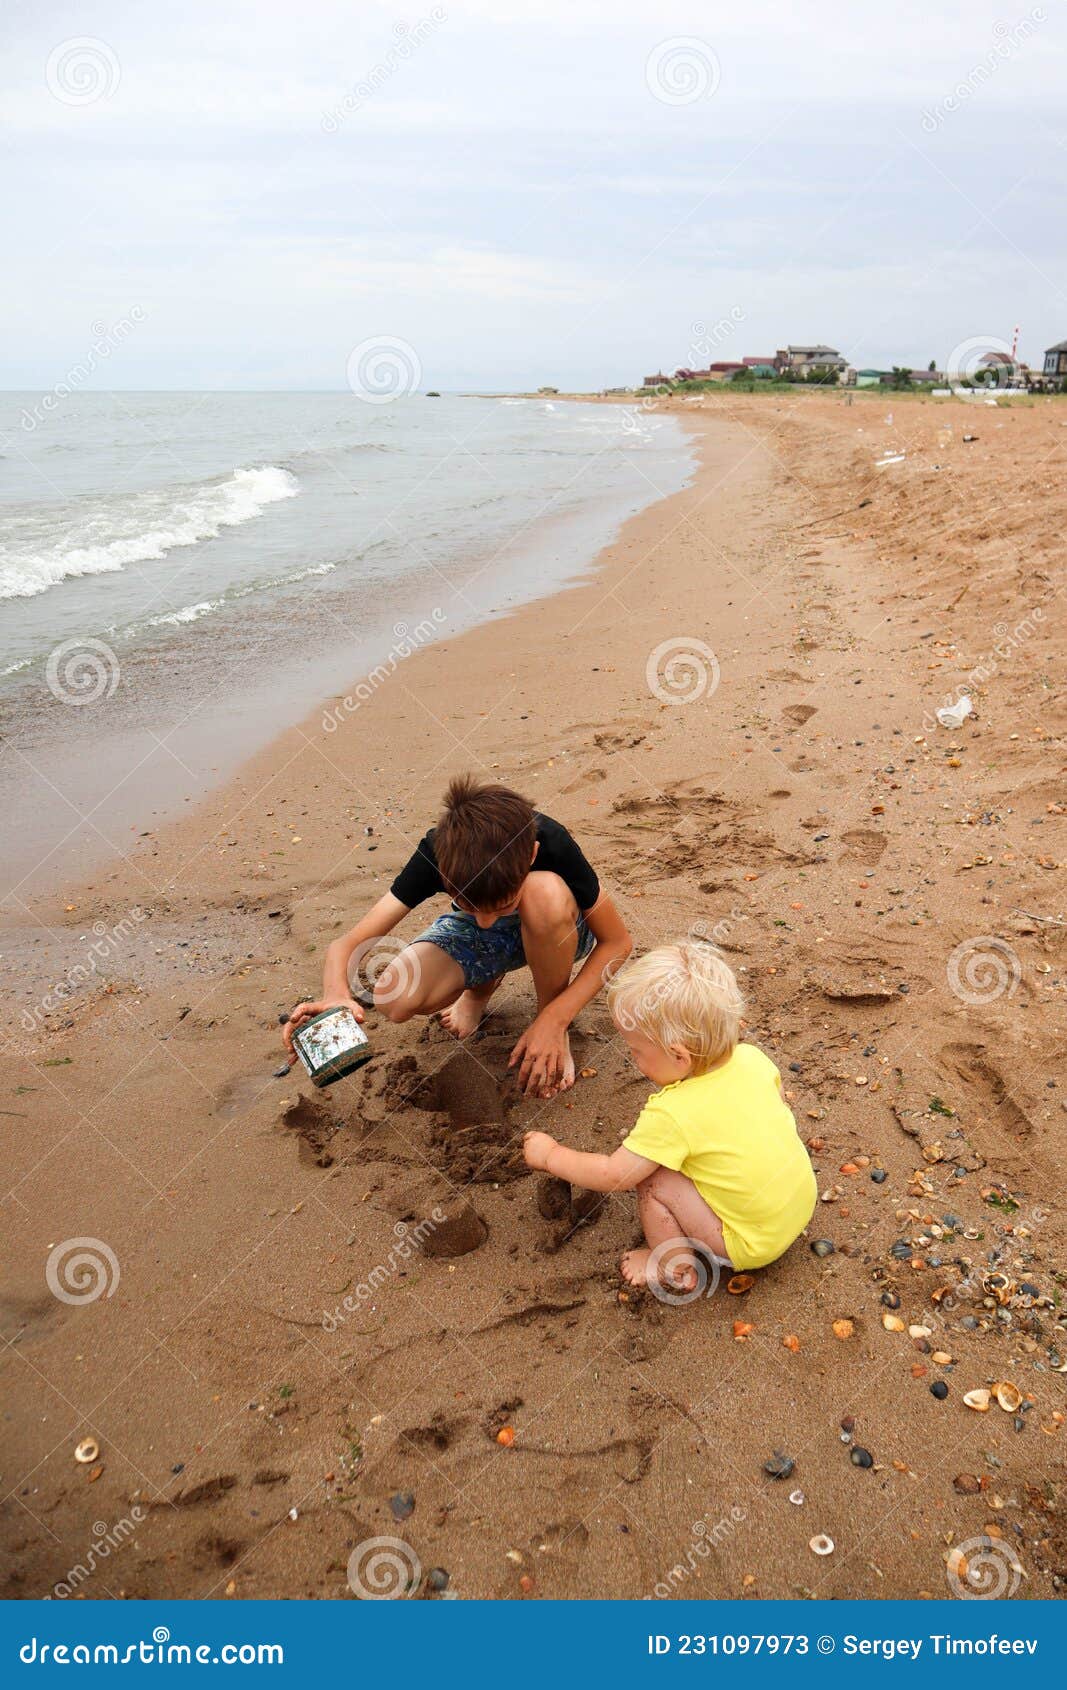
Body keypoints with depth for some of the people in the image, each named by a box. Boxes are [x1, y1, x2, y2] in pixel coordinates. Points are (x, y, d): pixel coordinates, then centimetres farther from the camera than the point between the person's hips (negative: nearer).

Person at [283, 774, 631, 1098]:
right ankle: (482, 987, 7)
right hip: (471, 938, 2)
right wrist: (336, 994, -54)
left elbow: (616, 941, -22)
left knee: (545, 893, -39)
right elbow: (347, 944, -30)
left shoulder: (551, 845, -36)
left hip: (552, 934, -2)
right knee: (395, 998, -28)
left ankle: (547, 1013, -10)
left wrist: (554, 1020, -32)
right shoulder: (437, 852, -32)